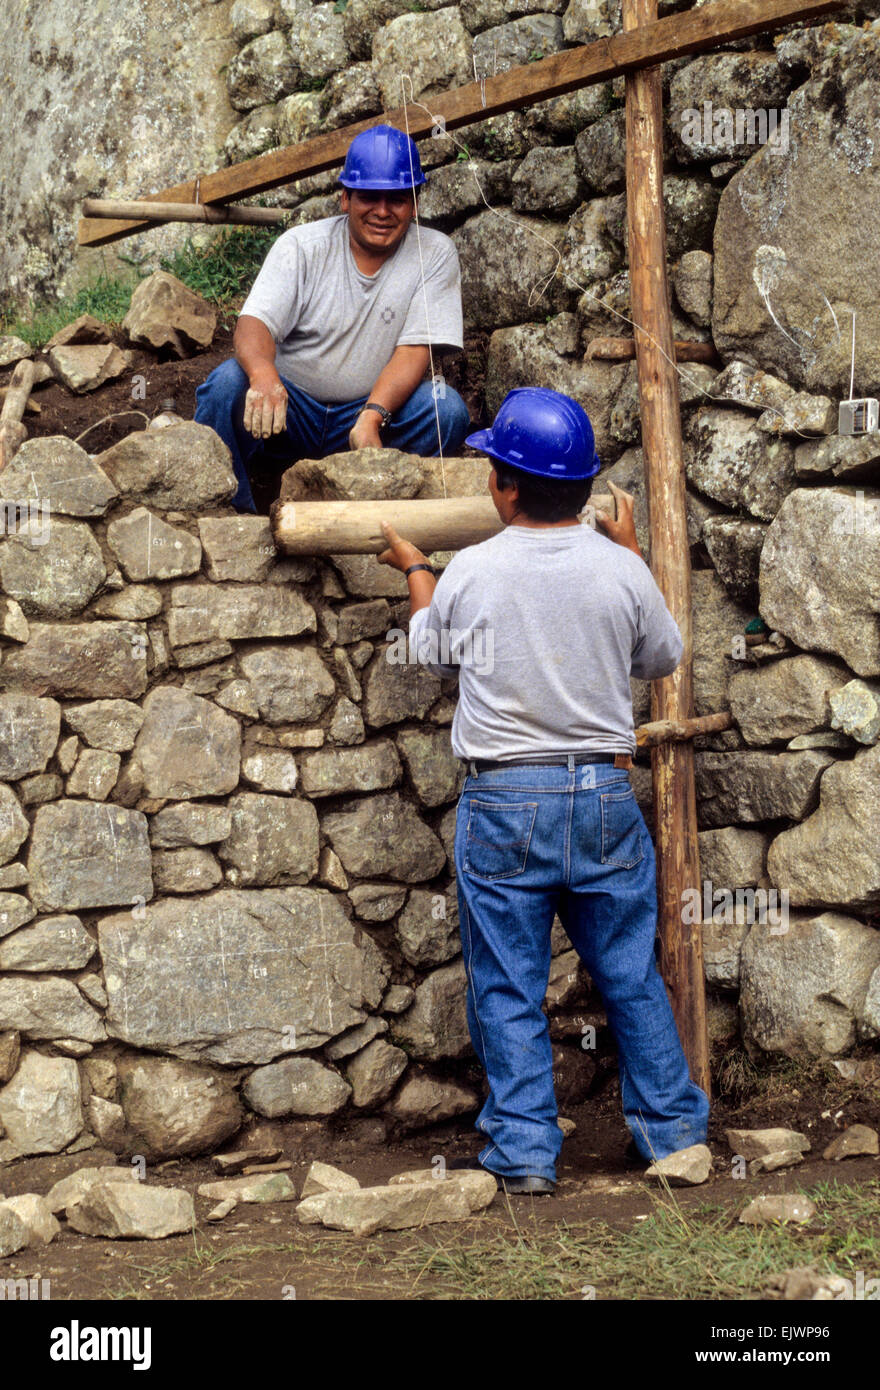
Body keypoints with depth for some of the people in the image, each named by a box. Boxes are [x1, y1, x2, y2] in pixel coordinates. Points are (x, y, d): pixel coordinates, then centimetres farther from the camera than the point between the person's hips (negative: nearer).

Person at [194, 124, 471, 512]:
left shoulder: (434, 254, -3)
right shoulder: (301, 245, -5)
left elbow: (415, 349, -12)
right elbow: (254, 322, -18)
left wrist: (371, 418, -30)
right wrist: (263, 374, -43)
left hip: (373, 409, 0)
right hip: (288, 408, 0)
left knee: (448, 409, -26)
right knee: (226, 384, -29)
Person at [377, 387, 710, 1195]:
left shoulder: (470, 573, -7)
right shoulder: (619, 571, -4)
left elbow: (432, 654, 13)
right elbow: (663, 658, 14)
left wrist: (415, 571, 31)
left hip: (503, 801, -2)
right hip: (605, 794, 2)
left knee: (508, 990, 6)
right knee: (631, 975, 14)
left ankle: (524, 1153, 7)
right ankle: (673, 1128, 21)